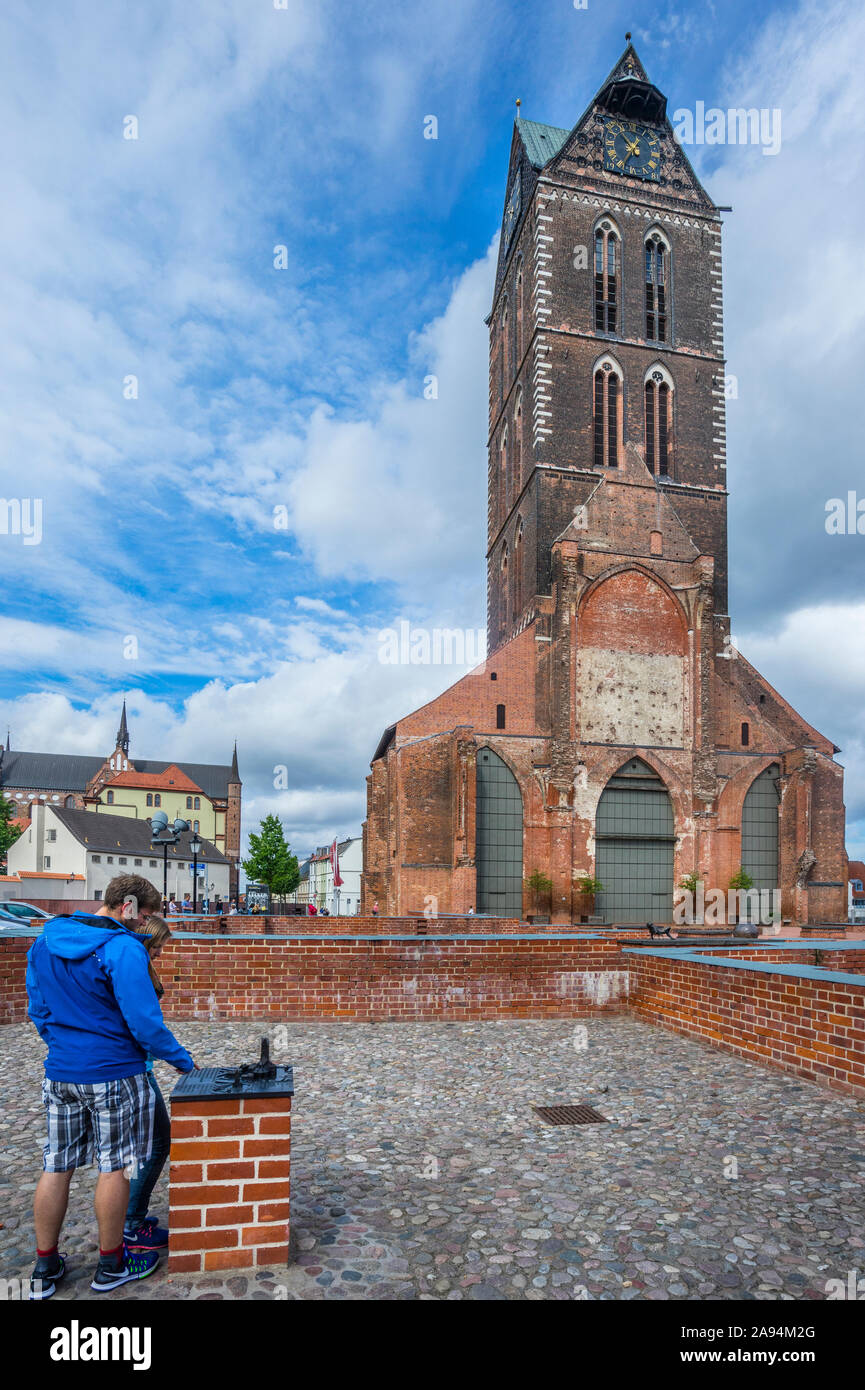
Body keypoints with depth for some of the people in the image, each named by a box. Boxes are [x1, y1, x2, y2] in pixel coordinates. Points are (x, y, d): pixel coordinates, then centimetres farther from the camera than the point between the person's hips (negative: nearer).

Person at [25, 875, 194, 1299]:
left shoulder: (45, 941, 4)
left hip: (59, 1072, 7)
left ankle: (45, 1267, 28)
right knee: (114, 1167, 9)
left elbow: (37, 1008, 11)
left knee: (56, 1166, 16)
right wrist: (184, 1062, -8)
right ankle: (111, 1264, 24)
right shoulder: (123, 949, -21)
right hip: (112, 1075, -6)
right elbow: (144, 1021, -21)